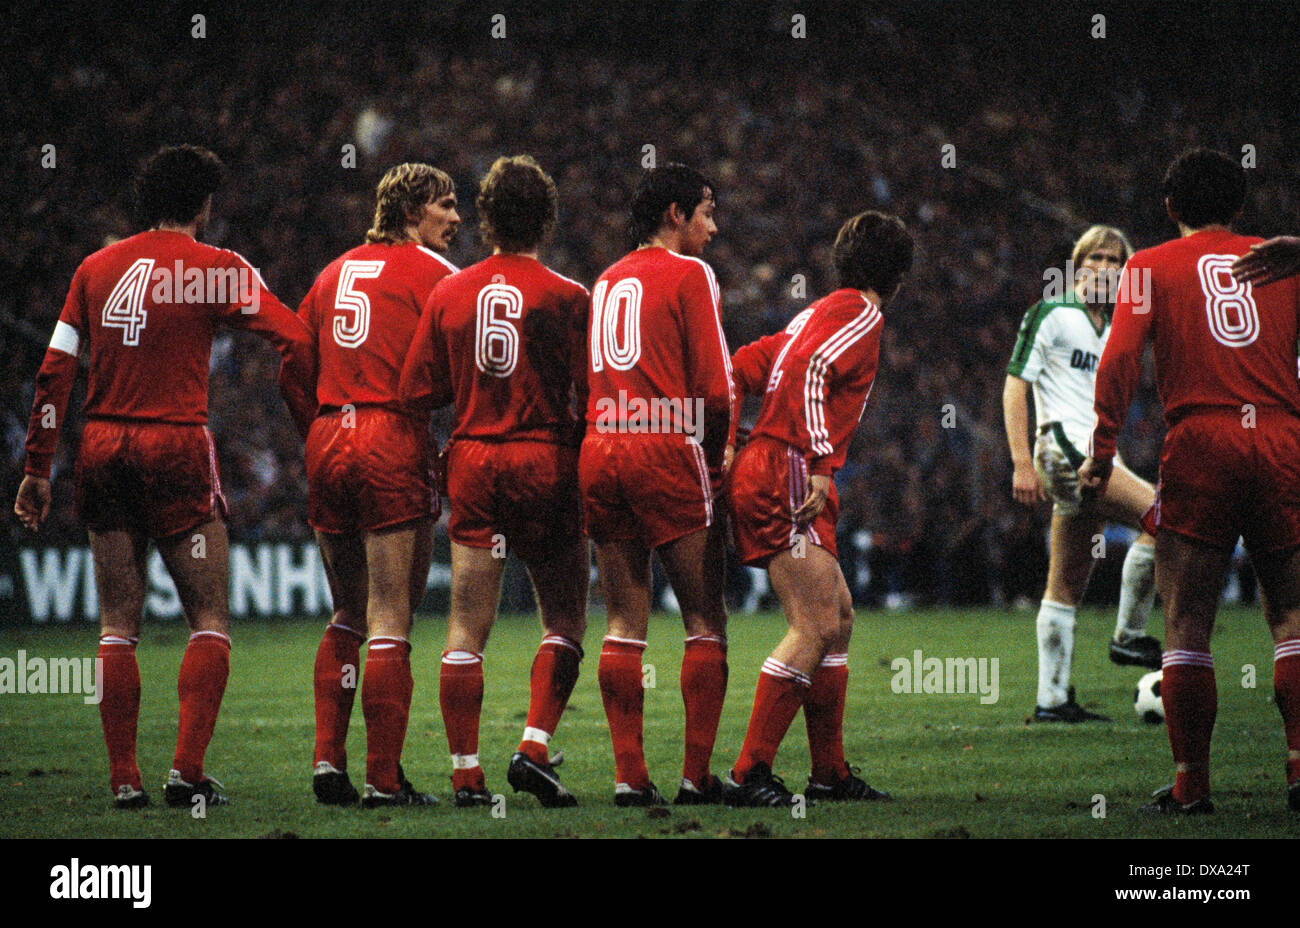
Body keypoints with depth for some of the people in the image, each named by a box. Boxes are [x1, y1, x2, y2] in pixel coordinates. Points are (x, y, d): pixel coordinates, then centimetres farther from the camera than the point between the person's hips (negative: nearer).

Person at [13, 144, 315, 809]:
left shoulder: (95, 269, 10)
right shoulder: (215, 269, -2)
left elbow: (54, 372, 8)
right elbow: (294, 342, -10)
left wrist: (37, 469, 12)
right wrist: (312, 431, 2)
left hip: (102, 449, 4)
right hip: (177, 451, -4)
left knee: (117, 625, 9)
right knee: (210, 621, 4)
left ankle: (124, 779, 5)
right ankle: (187, 771, -8)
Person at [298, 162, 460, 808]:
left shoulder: (336, 271, 16)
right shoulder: (430, 271, -2)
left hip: (327, 441, 6)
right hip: (393, 443, -6)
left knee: (347, 613, 18)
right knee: (389, 621, -3)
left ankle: (327, 759, 10)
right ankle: (384, 779, -4)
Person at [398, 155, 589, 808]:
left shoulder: (448, 294, 3)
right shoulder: (567, 298, -6)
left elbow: (417, 389, 4)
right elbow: (589, 395, -8)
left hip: (471, 462, 3)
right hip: (545, 461, -3)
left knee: (467, 627, 4)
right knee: (564, 619, 8)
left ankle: (465, 773, 2)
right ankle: (535, 746, -7)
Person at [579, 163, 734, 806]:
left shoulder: (606, 282, 17)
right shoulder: (689, 274, -2)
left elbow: (586, 382, 14)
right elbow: (715, 388, -7)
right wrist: (716, 457, 6)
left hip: (599, 453, 6)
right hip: (667, 452, -6)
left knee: (624, 624, 7)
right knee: (706, 621, 1)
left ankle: (629, 775, 4)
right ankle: (697, 774, -3)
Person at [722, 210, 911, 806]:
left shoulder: (817, 313, 22)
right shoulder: (860, 313, -5)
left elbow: (745, 366, 20)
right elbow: (811, 371, -20)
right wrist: (821, 464, -23)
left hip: (763, 473, 10)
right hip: (787, 474, -10)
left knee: (838, 617, 15)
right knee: (815, 628, -14)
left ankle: (830, 772, 18)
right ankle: (749, 774, -18)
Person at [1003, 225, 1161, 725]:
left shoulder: (1111, 332, 20)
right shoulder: (1052, 314, -3)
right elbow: (1015, 386, -7)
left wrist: (1106, 471, 23)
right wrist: (1022, 463, -14)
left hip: (1093, 458, 9)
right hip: (1064, 450, -9)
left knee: (1066, 589, 8)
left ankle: (1052, 699, 10)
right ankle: (1129, 637, -13)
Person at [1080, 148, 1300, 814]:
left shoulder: (1151, 267, 9)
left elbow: (1120, 359, -3)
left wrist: (1102, 451, -2)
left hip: (1199, 442, -2)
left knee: (1187, 626, 2)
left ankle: (1191, 784, 2)